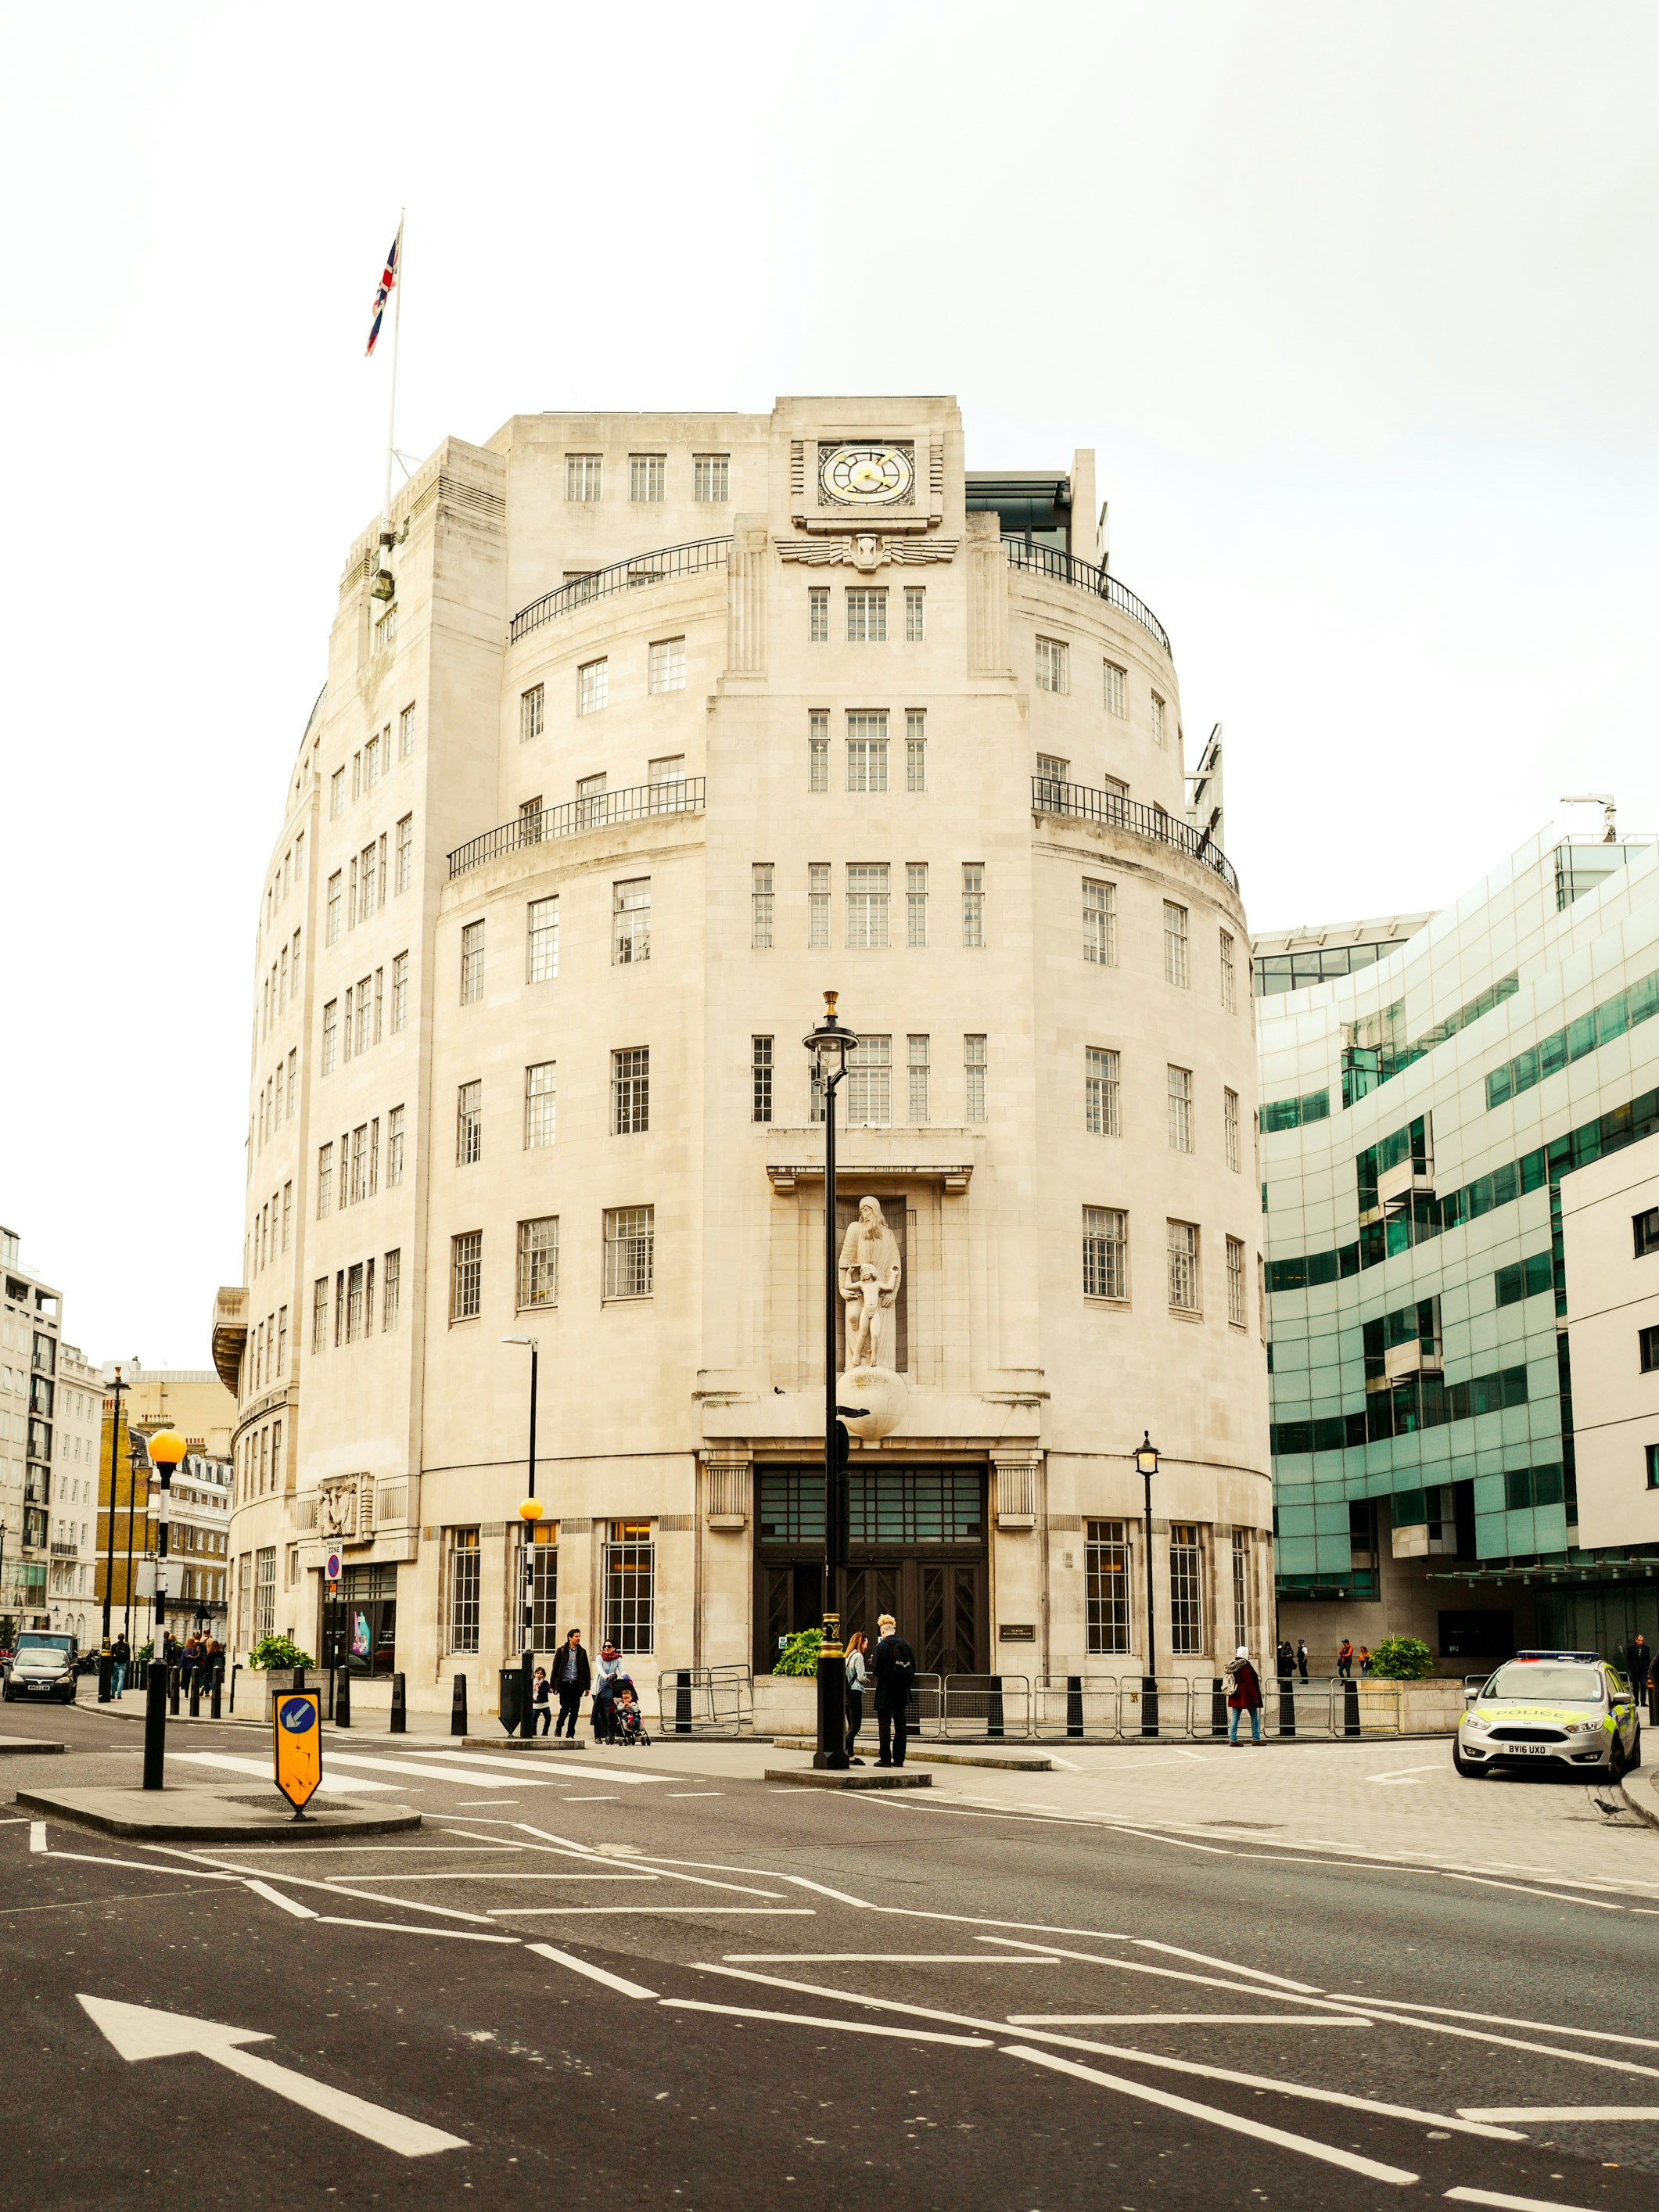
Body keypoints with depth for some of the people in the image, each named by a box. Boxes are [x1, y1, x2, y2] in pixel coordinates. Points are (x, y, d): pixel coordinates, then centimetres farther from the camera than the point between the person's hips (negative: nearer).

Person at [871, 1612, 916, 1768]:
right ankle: (899, 1758, 10)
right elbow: (913, 1667, 5)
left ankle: (885, 1758, -1)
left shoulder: (881, 1646, -12)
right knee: (901, 1724, 9)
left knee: (885, 1724, 0)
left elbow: (877, 1670, -15)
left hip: (885, 1692, -5)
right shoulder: (905, 1645, 3)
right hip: (901, 1691, 5)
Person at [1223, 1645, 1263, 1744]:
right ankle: (1256, 1739, 6)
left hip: (1235, 1697, 7)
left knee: (1234, 1717, 6)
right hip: (1246, 1696, -7)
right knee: (1254, 1716, 5)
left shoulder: (1232, 1665, 9)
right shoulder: (1245, 1665, -15)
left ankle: (1233, 1739, 1)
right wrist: (1255, 1696, -13)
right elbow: (1249, 1683, -17)